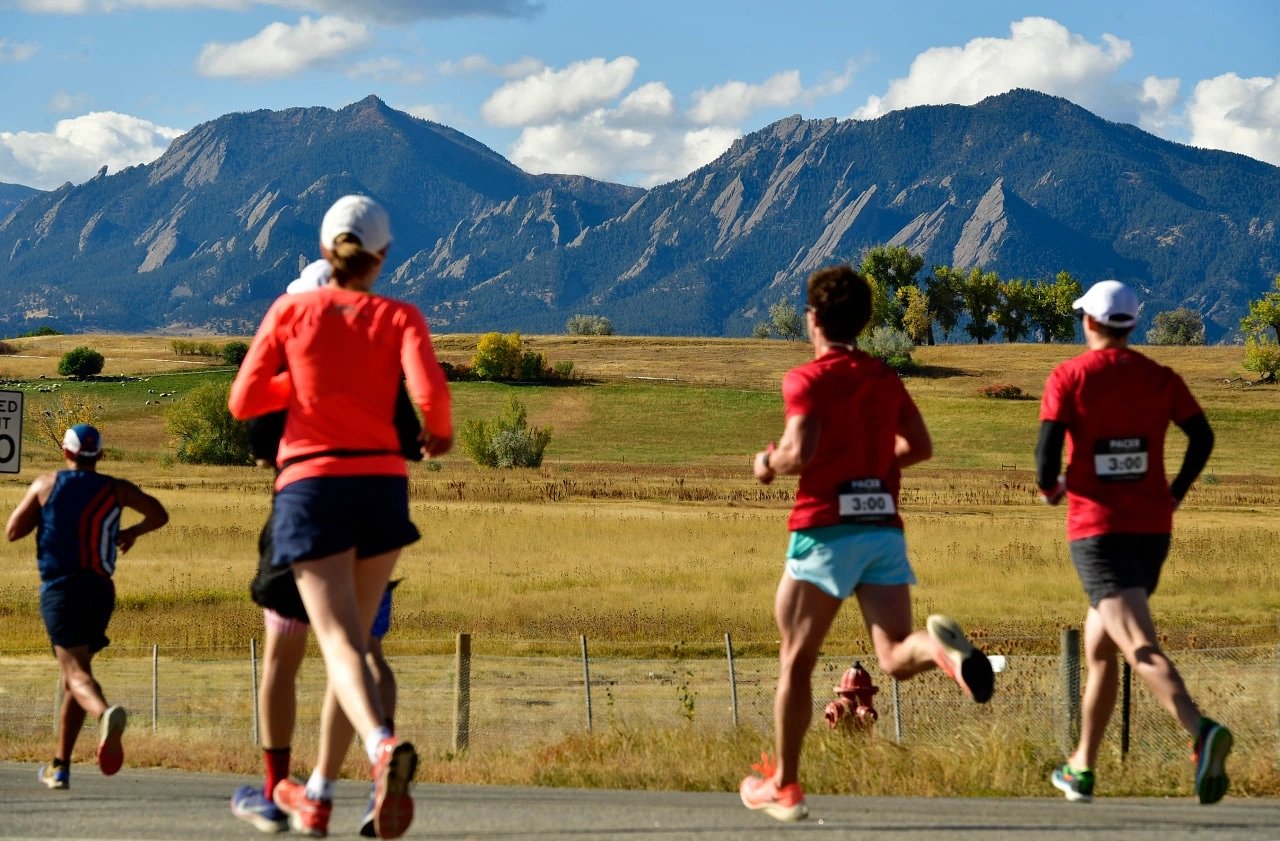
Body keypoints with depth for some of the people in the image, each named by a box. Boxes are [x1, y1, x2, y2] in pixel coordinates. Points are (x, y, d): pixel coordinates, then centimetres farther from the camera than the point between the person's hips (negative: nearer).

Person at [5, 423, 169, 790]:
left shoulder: (46, 484, 5)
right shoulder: (116, 489, 8)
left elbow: (13, 531, 5)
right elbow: (159, 514, 4)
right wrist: (133, 532, 23)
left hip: (60, 587, -3)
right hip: (100, 589, 3)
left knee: (75, 671, -15)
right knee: (75, 670, 17)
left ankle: (105, 713, -50)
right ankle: (60, 766, 21)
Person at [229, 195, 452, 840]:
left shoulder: (291, 310, 4)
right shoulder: (400, 318, 2)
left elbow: (243, 403, 5)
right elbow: (429, 393, -14)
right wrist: (440, 434, 8)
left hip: (311, 490, -2)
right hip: (382, 489, 2)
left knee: (341, 647, -12)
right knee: (351, 638, 18)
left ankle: (384, 746, -43)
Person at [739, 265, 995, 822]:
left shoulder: (807, 380, -5)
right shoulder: (885, 379, 14)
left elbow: (800, 452, -18)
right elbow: (919, 447, 17)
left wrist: (768, 465, 2)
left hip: (826, 529, -4)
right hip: (885, 527, 4)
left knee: (796, 661, 9)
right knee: (896, 659, -4)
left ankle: (783, 786, 15)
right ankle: (941, 646, -40)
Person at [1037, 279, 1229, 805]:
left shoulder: (1069, 377, -4)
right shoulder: (1160, 378, 8)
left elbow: (1047, 450, -12)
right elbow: (1202, 437, 0)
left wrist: (1049, 488, 9)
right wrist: (1175, 492, 12)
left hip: (1097, 529, -5)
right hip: (1152, 526, 5)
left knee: (1141, 649, -18)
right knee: (1098, 647, 21)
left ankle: (1201, 732, -43)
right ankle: (1081, 768, 27)